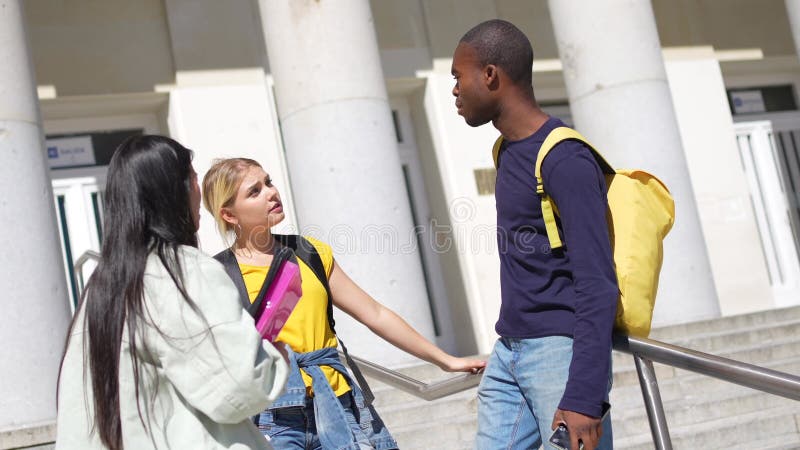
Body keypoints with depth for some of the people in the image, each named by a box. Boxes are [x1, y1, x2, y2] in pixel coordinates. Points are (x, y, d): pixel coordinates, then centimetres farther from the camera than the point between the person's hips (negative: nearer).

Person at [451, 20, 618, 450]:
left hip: (562, 351, -8)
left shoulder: (565, 161, -15)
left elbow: (597, 287, -19)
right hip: (508, 352, 9)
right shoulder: (508, 151, 13)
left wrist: (583, 398, -23)